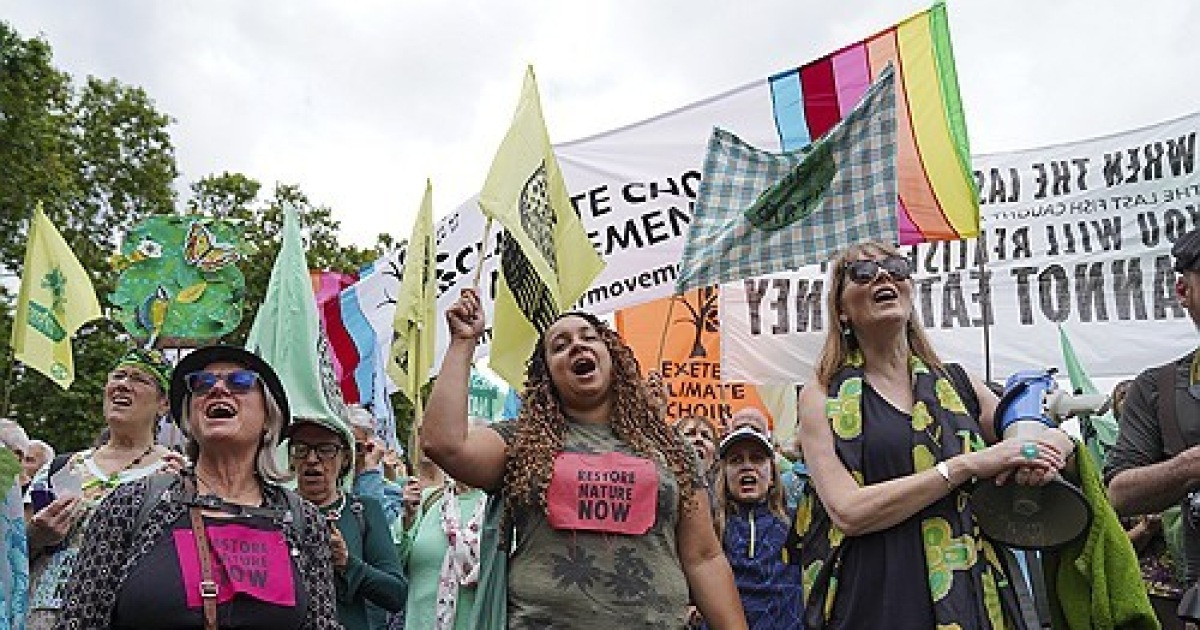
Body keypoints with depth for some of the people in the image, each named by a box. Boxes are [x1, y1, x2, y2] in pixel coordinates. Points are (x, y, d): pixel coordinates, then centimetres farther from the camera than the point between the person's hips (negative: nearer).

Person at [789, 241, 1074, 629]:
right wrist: (968, 465, -17)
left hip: (969, 597, 4)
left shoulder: (957, 384, 7)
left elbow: (1058, 438, 19)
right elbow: (848, 512, -15)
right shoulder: (821, 398, -3)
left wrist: (1049, 450, -6)